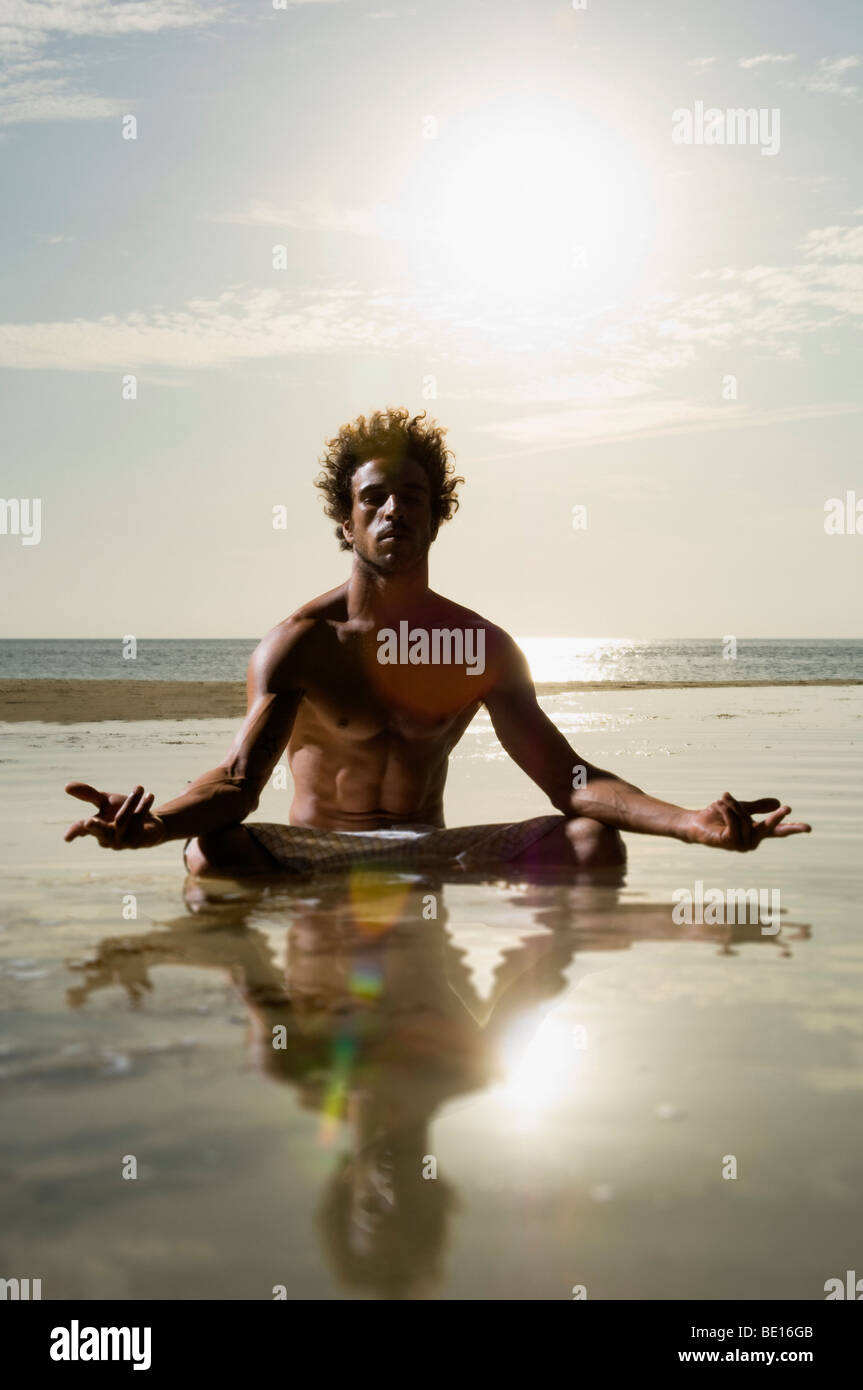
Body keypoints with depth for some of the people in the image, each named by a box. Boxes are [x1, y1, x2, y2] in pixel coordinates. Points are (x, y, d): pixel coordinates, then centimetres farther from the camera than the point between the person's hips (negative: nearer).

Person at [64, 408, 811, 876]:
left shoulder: (482, 645, 3)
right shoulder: (299, 643, -6)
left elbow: (570, 779, -4)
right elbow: (239, 780, -20)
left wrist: (692, 822, -22)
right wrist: (151, 822, -44)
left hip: (430, 853, 3)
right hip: (315, 854, -3)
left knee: (593, 841, -21)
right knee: (212, 851, -35)